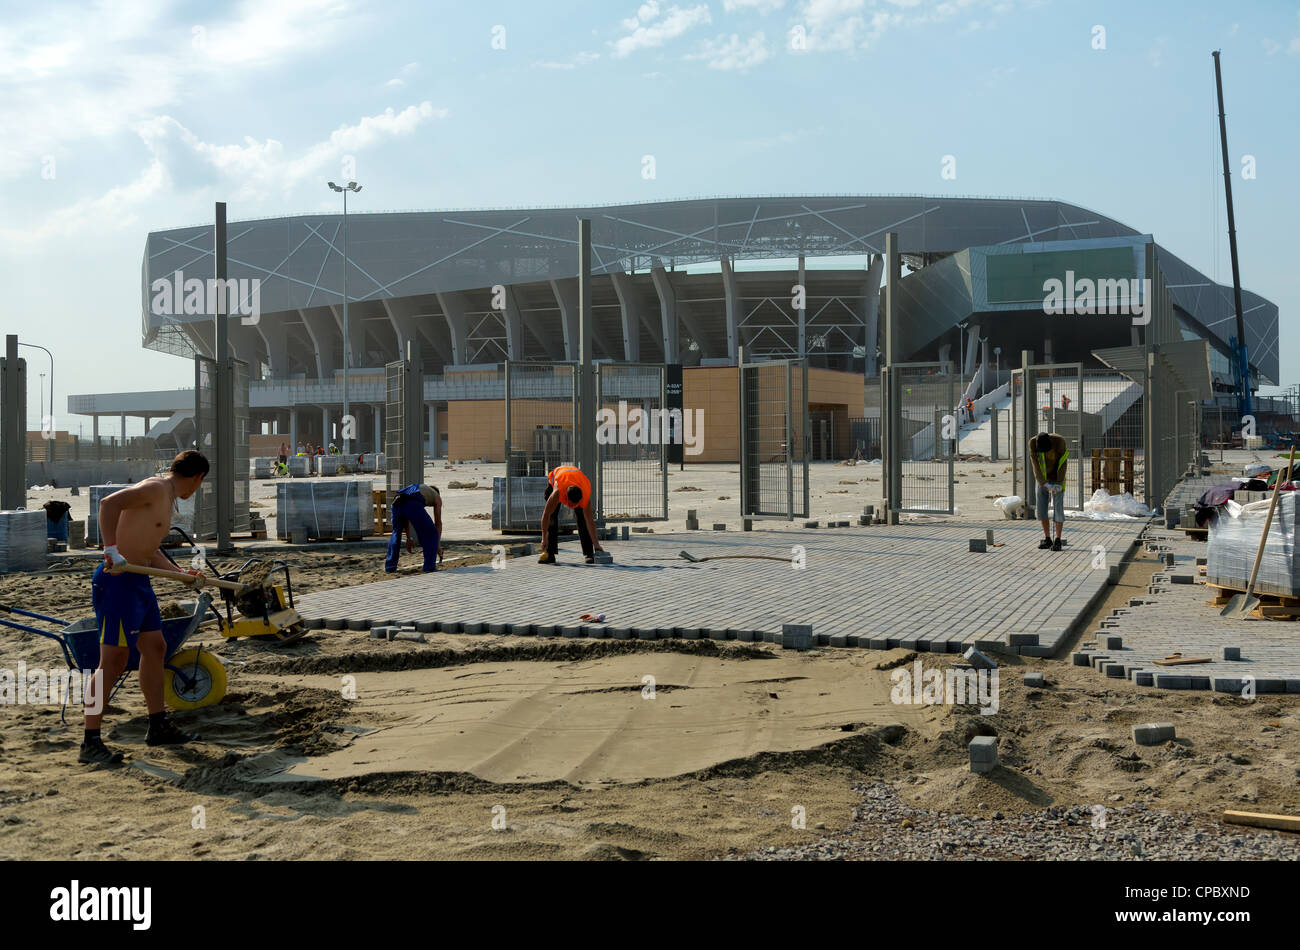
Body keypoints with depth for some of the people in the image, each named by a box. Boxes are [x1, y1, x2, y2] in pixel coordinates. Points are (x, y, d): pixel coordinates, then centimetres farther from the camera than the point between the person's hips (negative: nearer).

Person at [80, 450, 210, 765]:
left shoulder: (166, 500, 19)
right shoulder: (155, 487, -11)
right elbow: (108, 503, -26)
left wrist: (182, 574, 33)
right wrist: (112, 551, -33)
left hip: (139, 583, 10)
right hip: (118, 581, -10)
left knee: (155, 648, 16)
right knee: (114, 659, -9)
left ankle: (158, 727, 27)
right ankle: (90, 743, -5)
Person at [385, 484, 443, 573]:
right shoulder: (436, 497, 32)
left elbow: (406, 518, 42)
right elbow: (438, 522, 29)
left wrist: (409, 538, 46)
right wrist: (438, 545, 33)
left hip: (396, 504, 5)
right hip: (413, 505, -5)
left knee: (396, 533, 29)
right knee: (431, 534, 15)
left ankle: (390, 566, 27)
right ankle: (430, 567, 12)